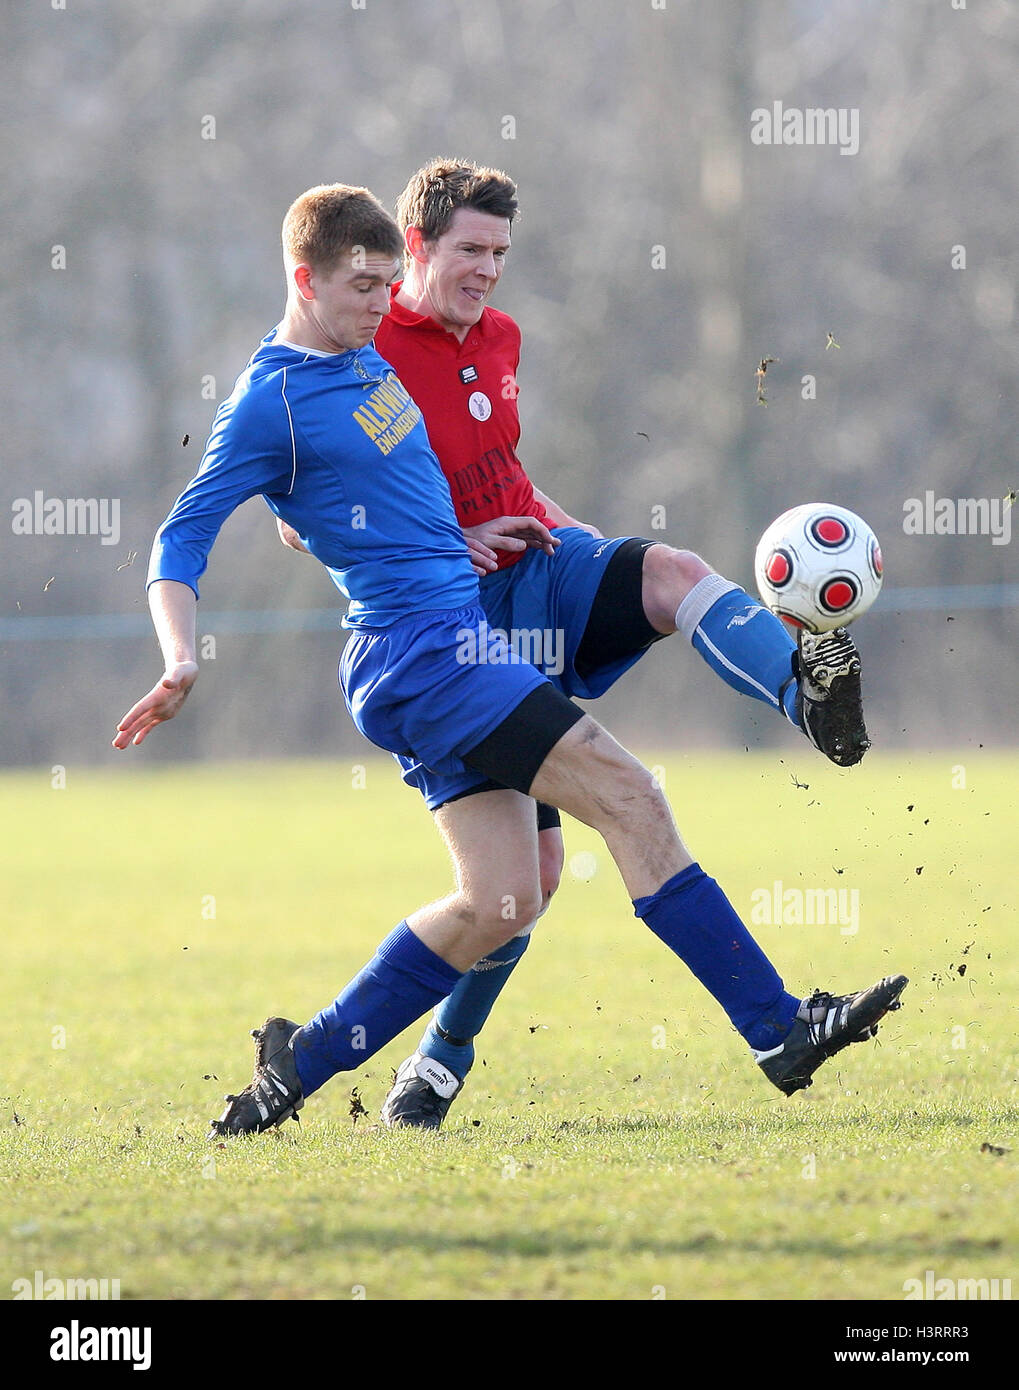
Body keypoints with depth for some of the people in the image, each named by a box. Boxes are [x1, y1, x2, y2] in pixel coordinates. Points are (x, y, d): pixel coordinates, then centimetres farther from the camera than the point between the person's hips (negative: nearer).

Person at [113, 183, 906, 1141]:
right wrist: (181, 665, -26)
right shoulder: (270, 402, -10)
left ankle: (305, 1061, 10)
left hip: (459, 639, 10)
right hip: (418, 649, -10)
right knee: (627, 796, -15)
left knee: (501, 899, 2)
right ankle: (780, 1032, -14)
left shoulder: (363, 358, 16)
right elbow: (182, 541, -11)